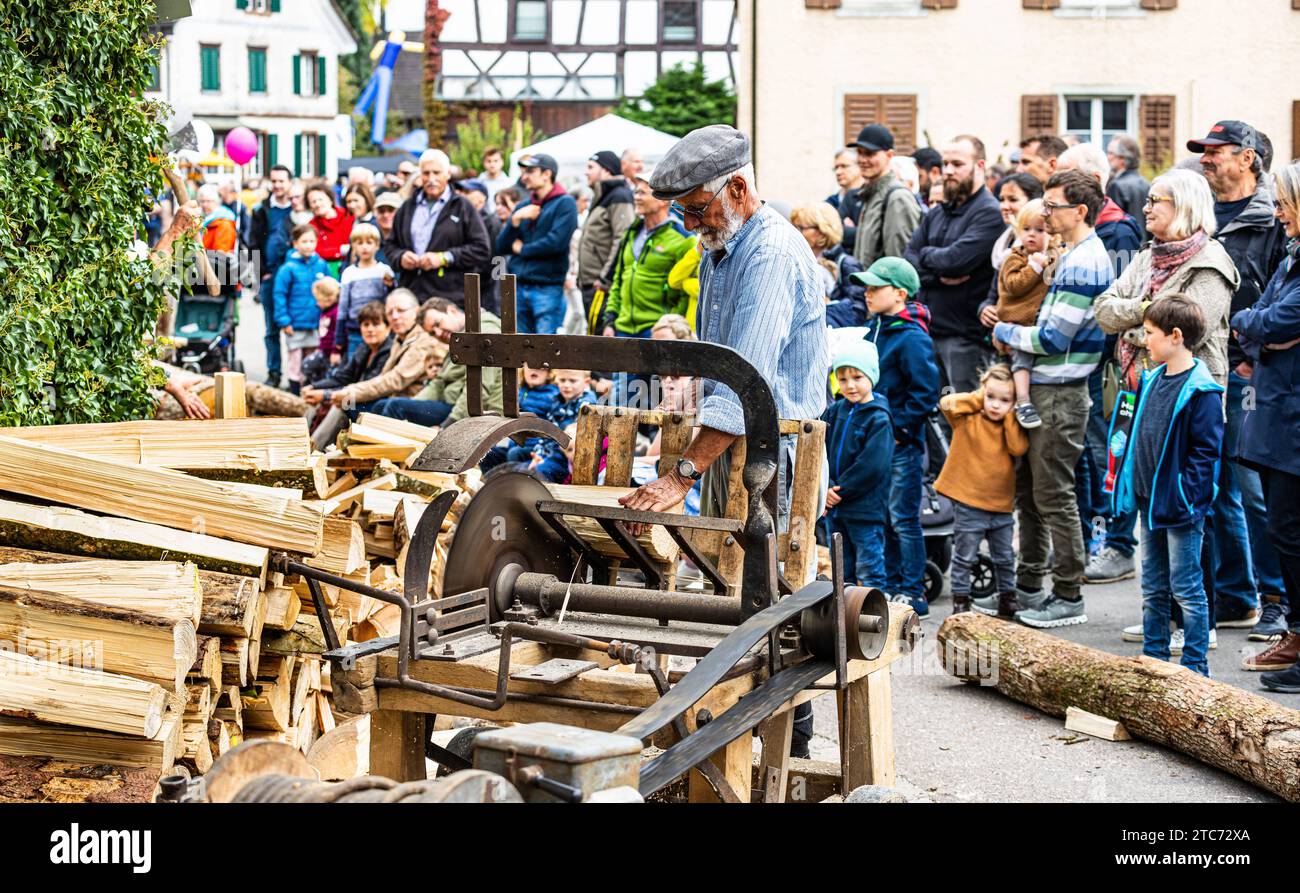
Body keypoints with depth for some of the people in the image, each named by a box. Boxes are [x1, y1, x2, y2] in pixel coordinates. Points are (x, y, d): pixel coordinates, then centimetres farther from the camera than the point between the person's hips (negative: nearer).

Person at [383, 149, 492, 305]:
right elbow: (390, 245, 23)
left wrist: (444, 258, -9)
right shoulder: (408, 208, 19)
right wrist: (400, 257, -1)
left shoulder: (463, 207, 6)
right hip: (410, 296, 4)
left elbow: (482, 249, -1)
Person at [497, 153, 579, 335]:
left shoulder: (565, 204, -2)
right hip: (518, 288, 6)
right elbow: (501, 247, 12)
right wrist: (515, 221, -5)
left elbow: (557, 242, -15)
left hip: (548, 289, -6)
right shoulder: (523, 208, 17)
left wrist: (522, 249, -2)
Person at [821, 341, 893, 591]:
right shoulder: (833, 412, 8)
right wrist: (826, 488, -9)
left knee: (870, 573, -2)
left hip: (866, 512, -6)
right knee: (840, 572, 15)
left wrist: (840, 491, -13)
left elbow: (871, 467, -17)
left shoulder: (879, 419, -10)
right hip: (833, 508, 6)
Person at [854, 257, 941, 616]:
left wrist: (900, 429, -16)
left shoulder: (912, 338, -14)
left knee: (903, 519, -4)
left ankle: (913, 592, 3)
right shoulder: (873, 331, 11)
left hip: (901, 445, -8)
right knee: (881, 518, 13)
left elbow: (926, 392, -17)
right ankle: (890, 585, 22)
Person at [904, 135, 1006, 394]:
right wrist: (938, 275, -11)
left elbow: (956, 259, -20)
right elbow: (908, 261, 8)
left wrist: (926, 254, 0)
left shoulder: (989, 213, -9)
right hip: (927, 330, 7)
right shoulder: (937, 213, 16)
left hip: (964, 335, -7)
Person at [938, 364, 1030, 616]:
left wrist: (1009, 417, -12)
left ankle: (1007, 599, 28)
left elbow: (1019, 448, -13)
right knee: (964, 558, 3)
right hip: (968, 503, -4)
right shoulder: (968, 419, -6)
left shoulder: (1012, 426, 4)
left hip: (1002, 505, 4)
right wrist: (977, 399, -13)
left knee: (1005, 558, 15)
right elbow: (947, 403, -20)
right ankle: (960, 603, 11)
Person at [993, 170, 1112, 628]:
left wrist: (1005, 332, -6)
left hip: (1060, 395, -10)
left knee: (1054, 496, -4)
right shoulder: (1074, 256, 14)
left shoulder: (1083, 264, -18)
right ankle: (1028, 587, 24)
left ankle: (1068, 598, 3)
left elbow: (1053, 338, -21)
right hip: (1044, 388, 10)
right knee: (1029, 490, 15)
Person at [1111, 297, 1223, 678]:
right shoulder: (1152, 381, 10)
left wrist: (1185, 497, -20)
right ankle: (1153, 657, 26)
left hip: (1181, 507, -8)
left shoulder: (1201, 391, -16)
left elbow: (1206, 450, -17)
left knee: (1186, 588, -1)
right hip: (1150, 503, 8)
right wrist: (1129, 489, 14)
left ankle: (1195, 667, 7)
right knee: (1153, 589, 16)